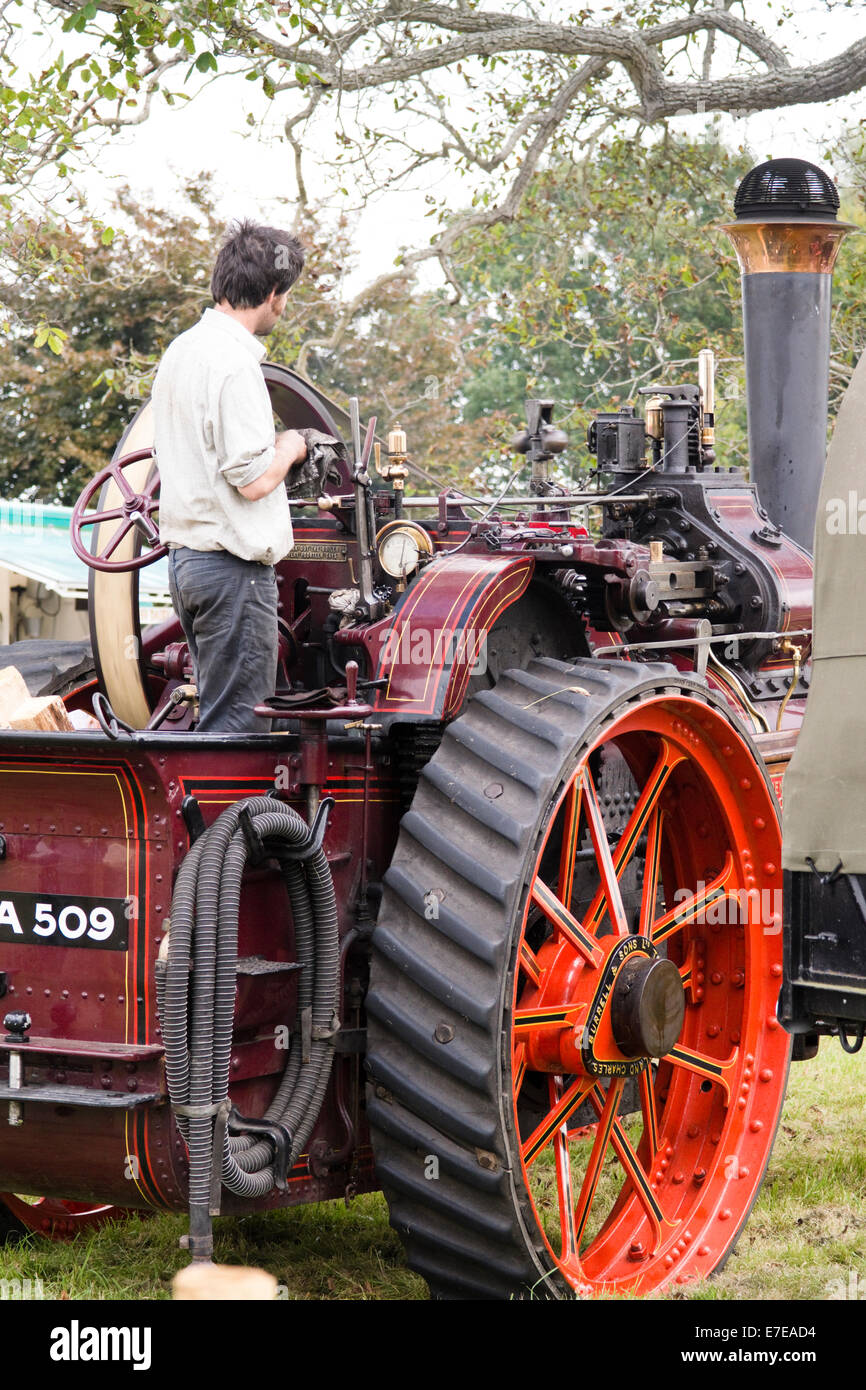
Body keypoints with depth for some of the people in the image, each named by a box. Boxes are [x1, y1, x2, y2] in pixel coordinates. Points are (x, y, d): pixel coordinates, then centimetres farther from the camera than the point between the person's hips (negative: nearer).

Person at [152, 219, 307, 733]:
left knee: (221, 710, 14)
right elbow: (253, 480, -20)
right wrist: (289, 449, -1)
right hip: (233, 566, -10)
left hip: (185, 554, 10)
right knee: (238, 727, -6)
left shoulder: (180, 349, 13)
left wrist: (268, 441, 17)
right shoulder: (234, 361, -17)